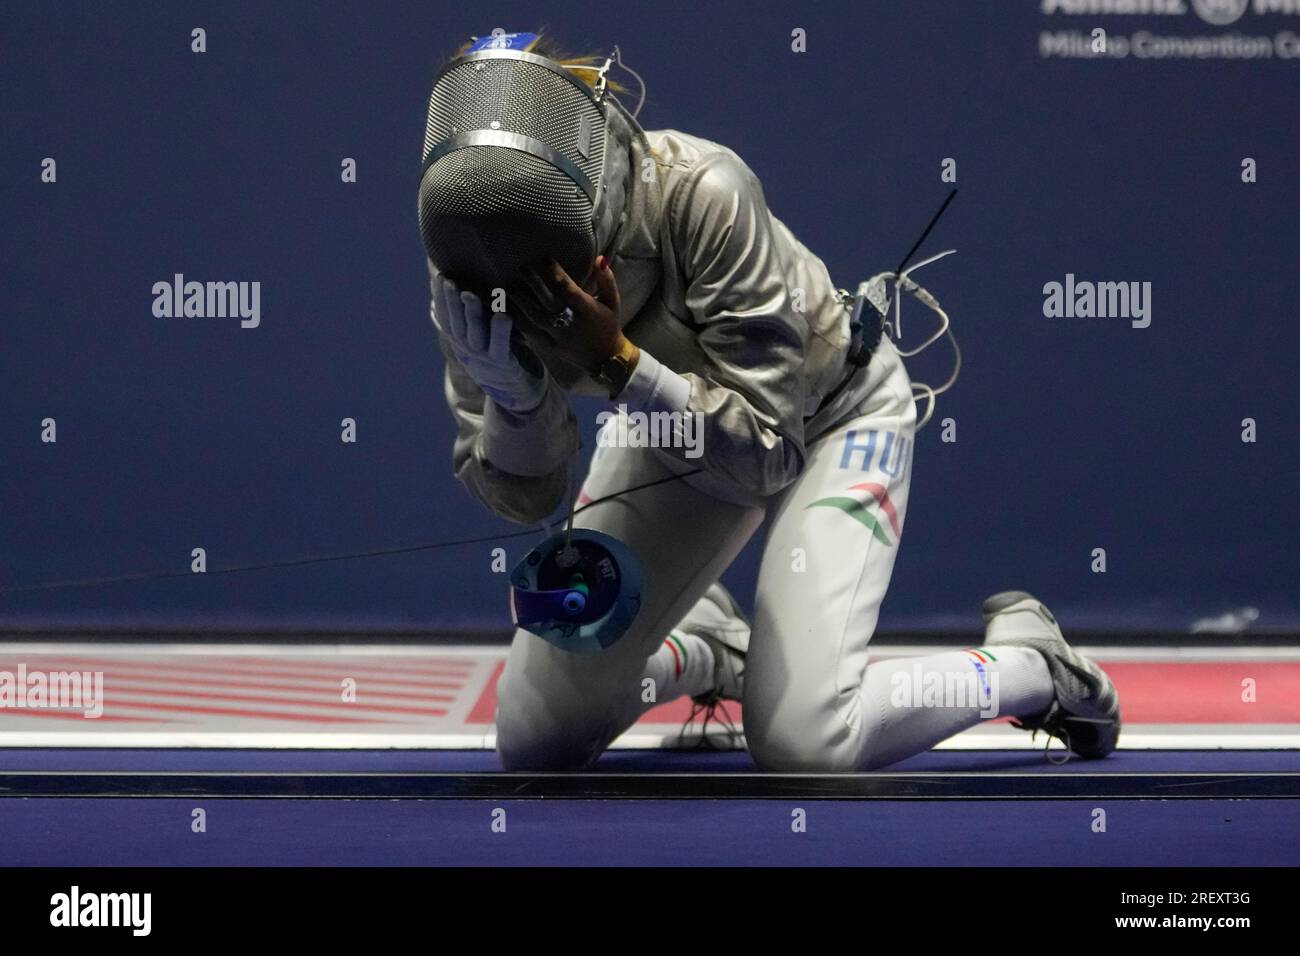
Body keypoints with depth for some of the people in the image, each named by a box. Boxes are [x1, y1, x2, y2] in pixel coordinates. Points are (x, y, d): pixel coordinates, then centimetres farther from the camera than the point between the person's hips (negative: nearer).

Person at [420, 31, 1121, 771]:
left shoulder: (699, 195, -38)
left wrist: (615, 362, -43)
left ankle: (1030, 661, 5)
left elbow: (765, 449, -32)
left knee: (803, 742, -24)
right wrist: (511, 391, -37)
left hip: (828, 414, -4)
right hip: (680, 415, 5)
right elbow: (521, 495, -17)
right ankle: (708, 646, 28)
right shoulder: (469, 252, -25)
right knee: (533, 740, -4)